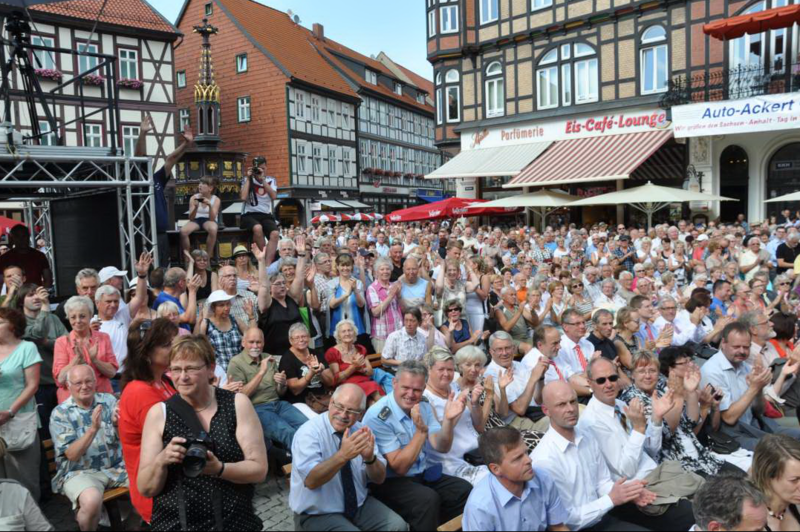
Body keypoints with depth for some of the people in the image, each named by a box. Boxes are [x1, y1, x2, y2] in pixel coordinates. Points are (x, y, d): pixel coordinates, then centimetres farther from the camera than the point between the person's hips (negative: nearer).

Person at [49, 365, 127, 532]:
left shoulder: (109, 400, 3)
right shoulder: (60, 413, -4)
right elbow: (72, 455, -13)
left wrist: (118, 423, -28)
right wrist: (93, 429, -28)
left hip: (117, 467, 3)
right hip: (79, 472, -3)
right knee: (92, 500, -34)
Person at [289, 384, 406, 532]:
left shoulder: (360, 431, -1)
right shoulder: (309, 432, -16)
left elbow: (379, 479, -2)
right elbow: (310, 480, -27)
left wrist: (370, 457, -23)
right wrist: (342, 455, -39)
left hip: (360, 505, 5)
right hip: (318, 514, -5)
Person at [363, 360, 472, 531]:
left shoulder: (424, 406, 2)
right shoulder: (377, 416, -19)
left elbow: (441, 447, -7)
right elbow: (399, 467, -21)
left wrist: (448, 420, -25)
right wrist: (421, 431, -31)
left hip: (424, 474, 7)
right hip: (391, 482, -7)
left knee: (464, 490, -11)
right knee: (428, 499, -32)